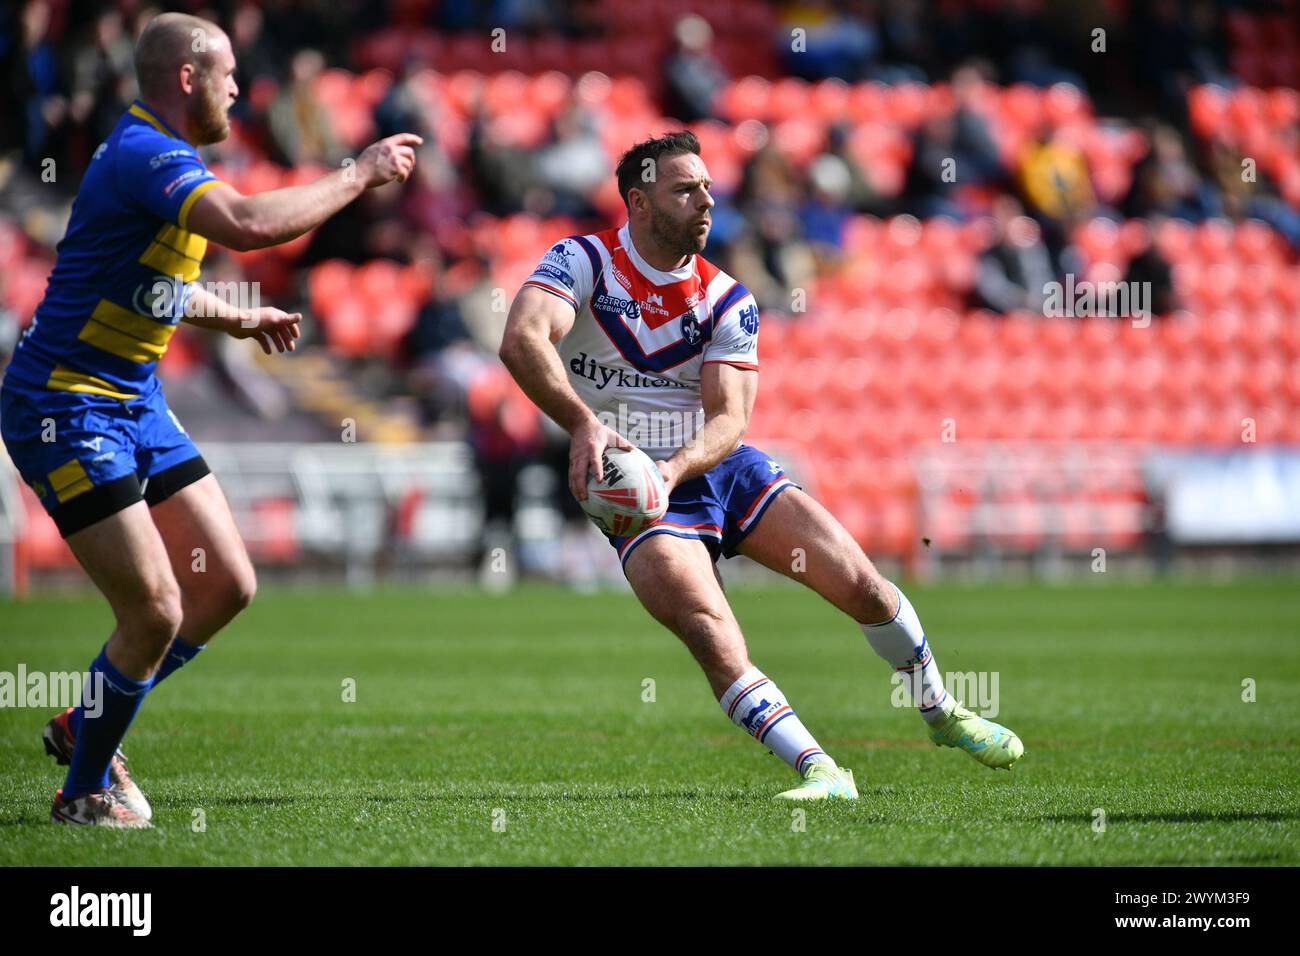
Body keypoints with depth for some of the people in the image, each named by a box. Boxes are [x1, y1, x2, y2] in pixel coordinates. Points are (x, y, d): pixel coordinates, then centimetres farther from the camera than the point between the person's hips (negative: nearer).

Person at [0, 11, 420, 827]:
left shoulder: (156, 156, 13)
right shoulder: (144, 156, -20)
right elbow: (249, 224, -37)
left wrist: (237, 318, 35)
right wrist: (361, 175, -26)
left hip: (136, 404, 10)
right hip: (67, 408, -10)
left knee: (227, 584, 8)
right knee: (155, 612, -11)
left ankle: (88, 726, 25)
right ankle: (84, 791, 9)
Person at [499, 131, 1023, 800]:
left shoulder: (726, 300, -1)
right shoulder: (583, 261, -11)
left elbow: (728, 417, -11)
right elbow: (522, 341, -30)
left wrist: (675, 467, -33)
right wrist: (585, 424, -45)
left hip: (725, 468, 4)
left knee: (861, 586, -3)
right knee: (714, 639, -26)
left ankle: (941, 713, 23)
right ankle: (821, 771, -25)